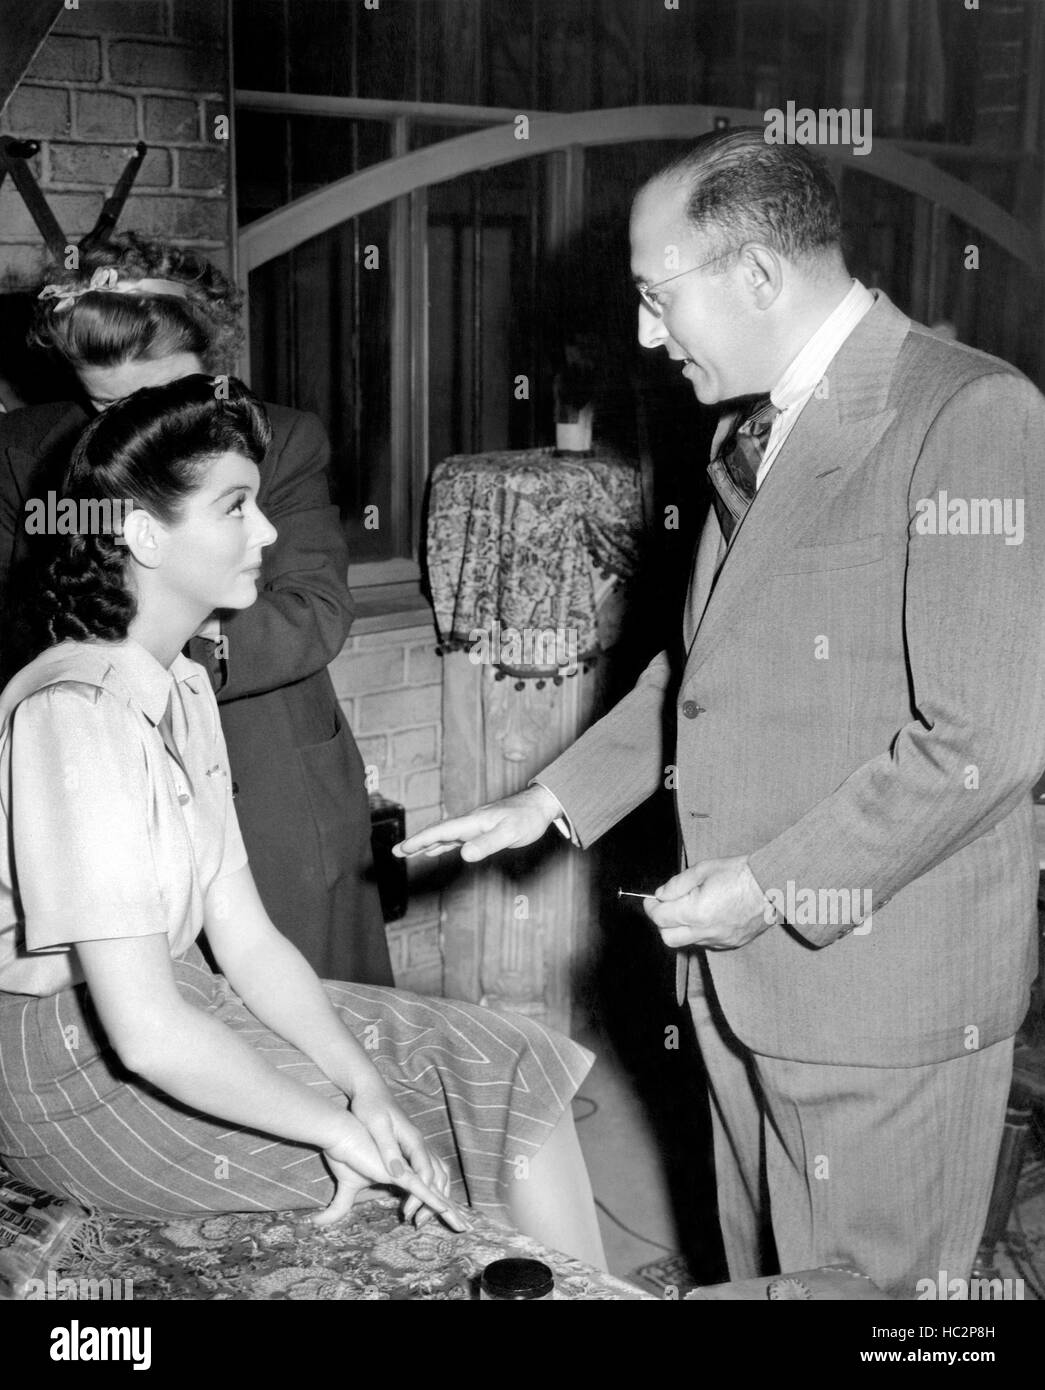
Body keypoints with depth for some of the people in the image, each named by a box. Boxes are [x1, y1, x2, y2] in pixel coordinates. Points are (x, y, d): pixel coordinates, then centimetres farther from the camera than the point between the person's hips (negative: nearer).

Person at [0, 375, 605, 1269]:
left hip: (160, 1012, 8)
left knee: (499, 1062, 2)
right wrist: (336, 1125, -16)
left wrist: (362, 1082, -11)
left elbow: (244, 937, 2)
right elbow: (146, 1032, -27)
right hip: (74, 1072, -8)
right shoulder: (76, 715, -24)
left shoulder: (183, 688, 5)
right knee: (497, 1094, -5)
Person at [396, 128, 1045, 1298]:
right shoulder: (751, 429, 11)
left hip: (881, 989, -8)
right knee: (760, 1270, 20)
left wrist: (776, 884, -17)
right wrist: (552, 802, 12)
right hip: (745, 970, 8)